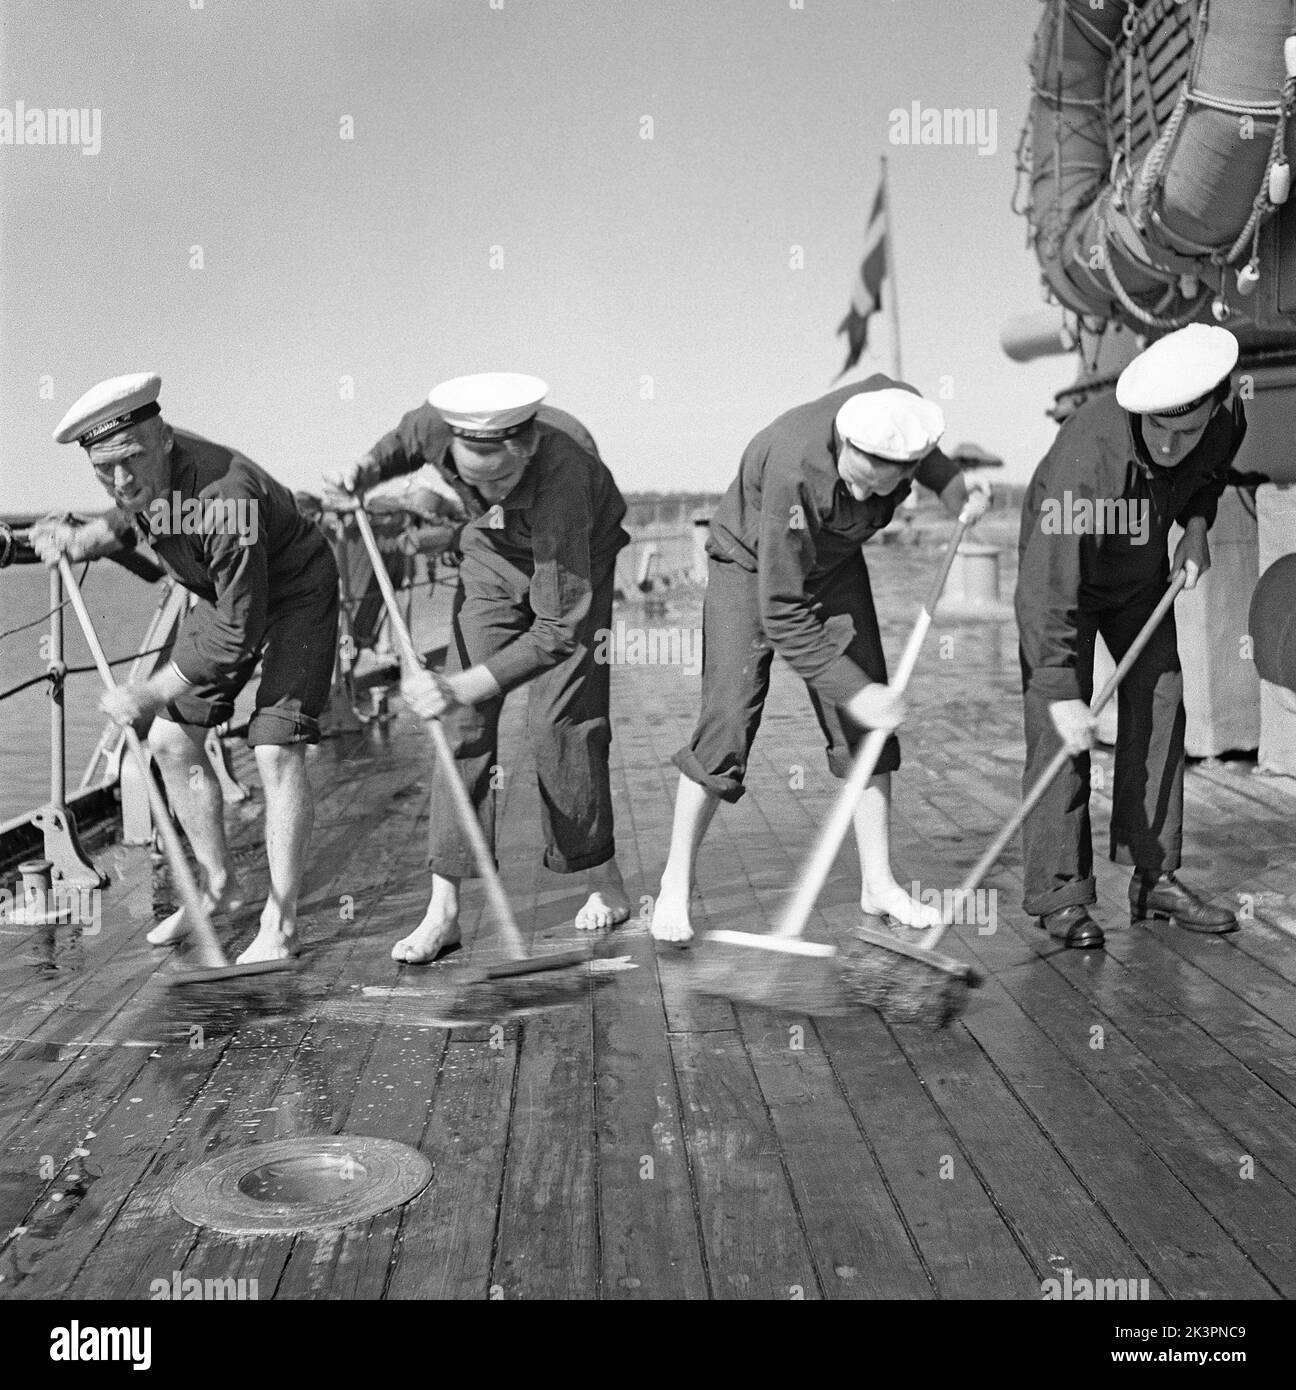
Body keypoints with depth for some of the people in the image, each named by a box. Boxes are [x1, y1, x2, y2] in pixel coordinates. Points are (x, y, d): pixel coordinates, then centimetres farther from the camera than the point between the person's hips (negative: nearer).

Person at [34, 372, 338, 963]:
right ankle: (217, 883, 22)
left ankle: (280, 924, -6)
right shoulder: (136, 482, -14)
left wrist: (154, 692, -26)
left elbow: (239, 632, -33)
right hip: (224, 596, 8)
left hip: (294, 596, -8)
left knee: (276, 749, -17)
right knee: (171, 740, 5)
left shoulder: (225, 495, -38)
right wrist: (83, 539, -6)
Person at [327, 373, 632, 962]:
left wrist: (462, 687, -48)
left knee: (560, 720, -11)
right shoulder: (441, 423, -29)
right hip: (490, 561, 4)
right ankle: (443, 909, -5)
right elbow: (408, 438, 2)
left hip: (574, 573, -4)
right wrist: (368, 469, -18)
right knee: (464, 723, -6)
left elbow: (559, 628, -43)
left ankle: (604, 883, 11)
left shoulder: (563, 474, -43)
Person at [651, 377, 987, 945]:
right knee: (728, 719, -13)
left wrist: (951, 484, -9)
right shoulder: (794, 468, -41)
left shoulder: (902, 405, -25)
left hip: (834, 560, 6)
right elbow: (782, 615, -34)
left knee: (868, 725, 1)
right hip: (752, 562, -5)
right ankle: (674, 886, 1)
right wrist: (853, 690, -31)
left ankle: (878, 883, 12)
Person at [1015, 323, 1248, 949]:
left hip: (1145, 572, 6)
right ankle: (1059, 894, -5)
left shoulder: (1227, 416, -20)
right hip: (1063, 570, -6)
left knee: (1160, 704, 2)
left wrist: (1197, 524, -7)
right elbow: (1050, 589, -39)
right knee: (1059, 726, -13)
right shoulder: (1088, 455, -40)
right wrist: (1060, 691, -39)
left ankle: (1154, 876, 11)